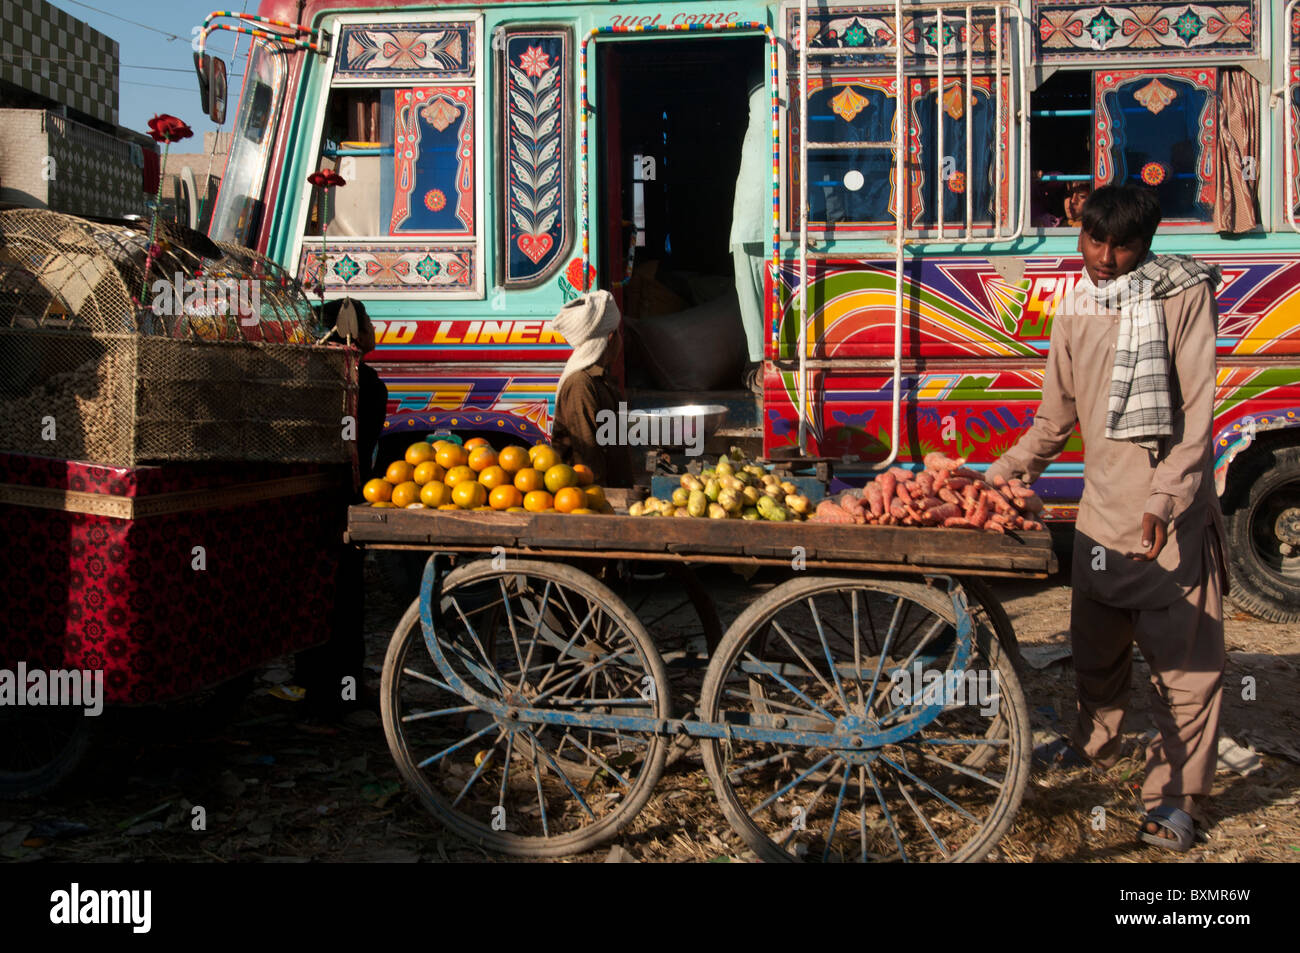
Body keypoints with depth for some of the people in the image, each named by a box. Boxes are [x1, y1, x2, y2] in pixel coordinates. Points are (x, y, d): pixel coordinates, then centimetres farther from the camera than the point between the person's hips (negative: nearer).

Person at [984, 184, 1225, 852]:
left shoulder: (1184, 295, -4)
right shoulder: (1076, 314, 11)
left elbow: (1196, 409, -10)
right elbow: (1057, 416, 19)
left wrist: (1163, 498, -19)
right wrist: (1003, 473, 13)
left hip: (1170, 516, -5)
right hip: (1102, 508, 5)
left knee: (1184, 656, -1)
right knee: (1096, 641, 18)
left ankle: (1174, 796, 12)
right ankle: (1093, 744, 41)